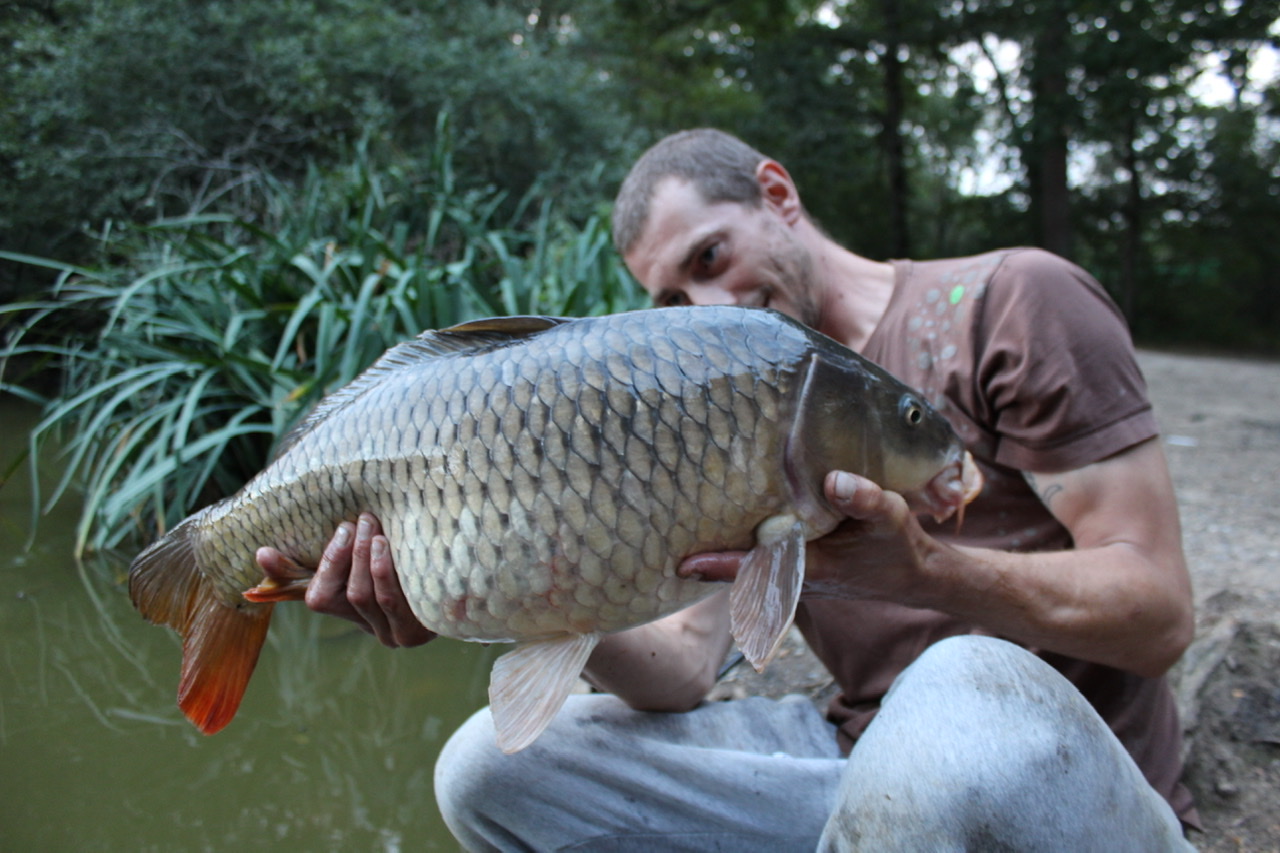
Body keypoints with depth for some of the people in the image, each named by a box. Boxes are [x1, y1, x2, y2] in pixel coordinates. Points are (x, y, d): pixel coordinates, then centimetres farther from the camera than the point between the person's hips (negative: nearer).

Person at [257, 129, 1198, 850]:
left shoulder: (1006, 300, -5)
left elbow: (1159, 612, -10)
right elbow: (687, 662, -1)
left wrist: (921, 567, -27)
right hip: (869, 760, 4)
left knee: (963, 685, -41)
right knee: (493, 769, -7)